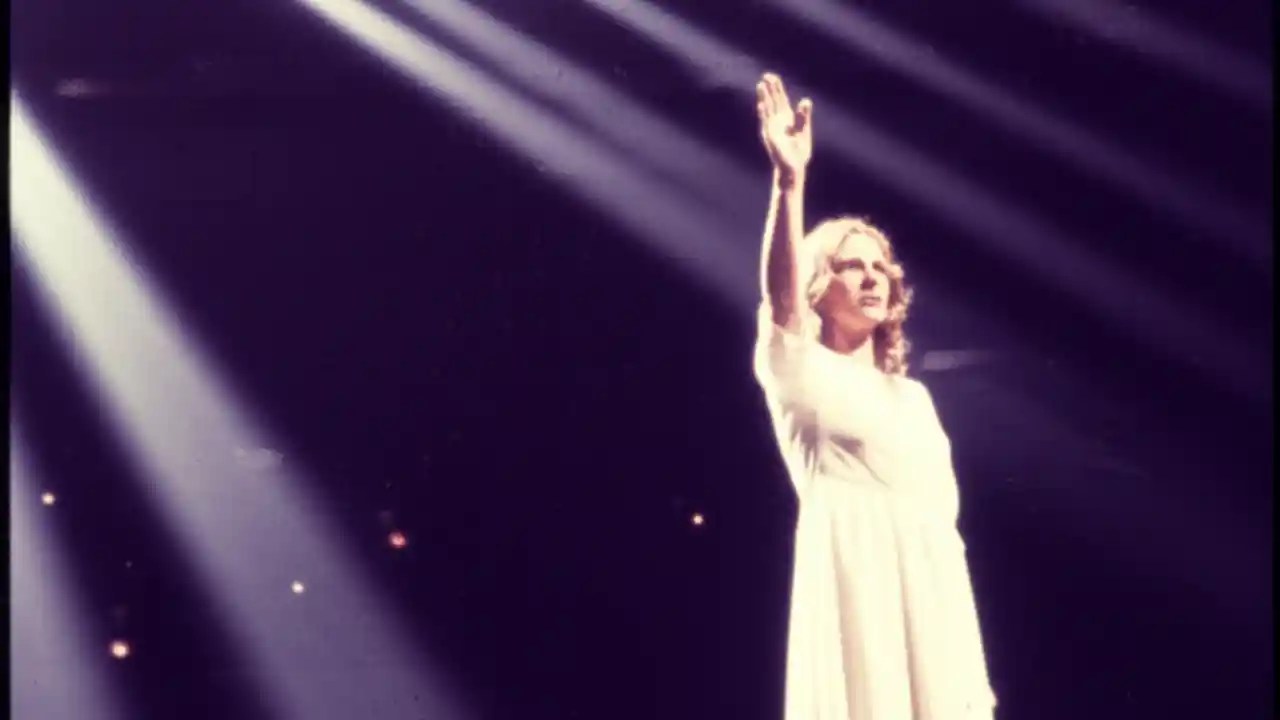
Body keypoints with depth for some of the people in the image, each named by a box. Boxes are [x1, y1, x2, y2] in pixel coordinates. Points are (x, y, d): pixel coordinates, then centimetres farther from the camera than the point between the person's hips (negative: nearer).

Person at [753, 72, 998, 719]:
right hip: (857, 587, -6)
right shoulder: (800, 374, 6)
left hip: (933, 593, 6)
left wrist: (972, 665, 13)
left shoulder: (913, 397, 24)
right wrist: (789, 182, -30)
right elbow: (781, 300, -16)